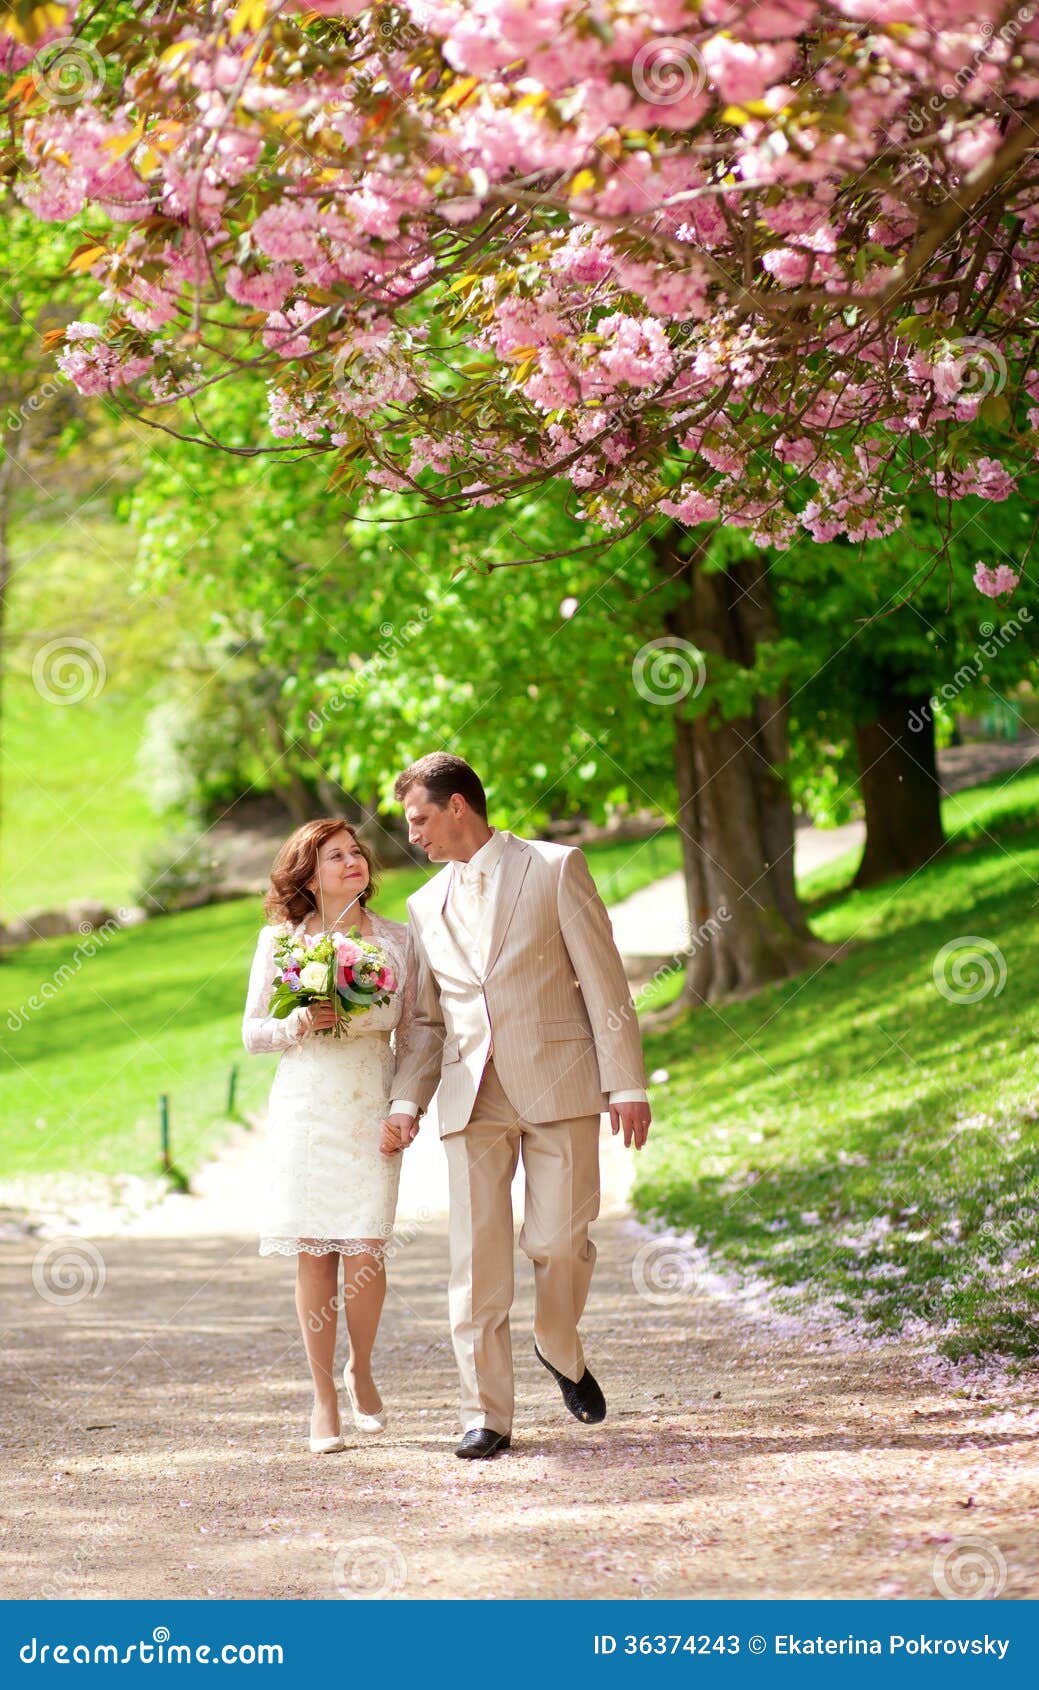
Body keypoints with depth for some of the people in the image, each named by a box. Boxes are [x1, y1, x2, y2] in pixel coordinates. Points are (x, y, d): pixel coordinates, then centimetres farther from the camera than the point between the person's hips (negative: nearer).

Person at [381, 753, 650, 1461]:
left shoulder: (556, 868, 3)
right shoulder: (427, 905, 18)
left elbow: (604, 981, -1)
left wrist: (627, 1083, -7)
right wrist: (406, 1101, 4)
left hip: (557, 1083, -4)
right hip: (472, 1096, 4)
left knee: (558, 1241, -6)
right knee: (477, 1257, -4)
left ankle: (562, 1353, 24)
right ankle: (487, 1415, 1)